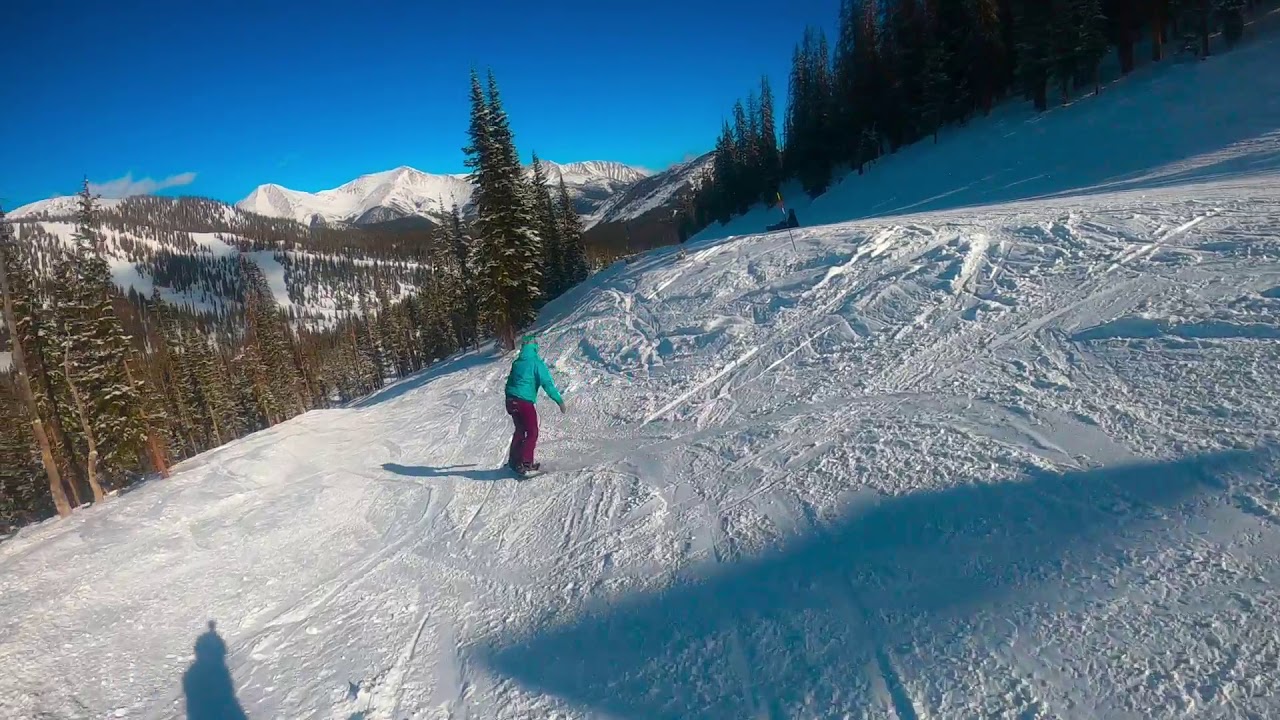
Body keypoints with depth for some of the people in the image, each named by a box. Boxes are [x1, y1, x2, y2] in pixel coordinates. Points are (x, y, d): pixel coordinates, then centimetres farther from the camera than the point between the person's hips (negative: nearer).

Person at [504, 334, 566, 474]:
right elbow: (547, 384, -15)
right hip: (525, 402, -7)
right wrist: (560, 401, -15)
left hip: (511, 401, 7)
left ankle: (514, 461, 28)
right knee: (532, 433, 3)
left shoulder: (516, 363, 11)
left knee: (520, 430, 21)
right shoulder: (536, 363, -9)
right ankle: (525, 463, -2)